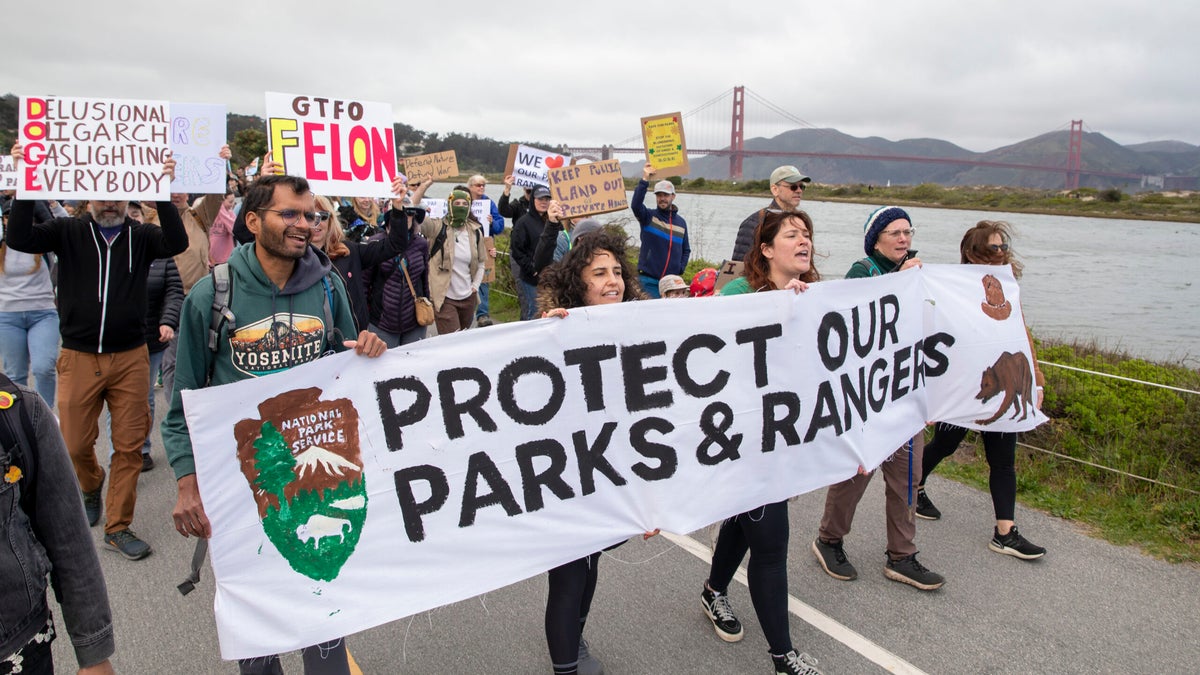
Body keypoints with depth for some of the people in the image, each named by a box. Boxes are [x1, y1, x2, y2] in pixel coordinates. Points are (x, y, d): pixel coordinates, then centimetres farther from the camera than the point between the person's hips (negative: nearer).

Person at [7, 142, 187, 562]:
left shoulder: (140, 236, 1)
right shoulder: (68, 232, 3)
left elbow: (177, 243, -19)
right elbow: (19, 239, -13)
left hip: (130, 357, 0)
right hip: (79, 358, 0)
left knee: (129, 446, 3)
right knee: (76, 443, 9)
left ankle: (117, 527, 16)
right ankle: (91, 484, 43)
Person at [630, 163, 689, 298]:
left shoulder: (681, 222, 14)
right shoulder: (648, 217, 2)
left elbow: (686, 250, 21)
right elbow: (635, 205, -20)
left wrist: (680, 269, 5)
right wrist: (645, 180, -26)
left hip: (672, 280, 4)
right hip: (649, 280, -3)